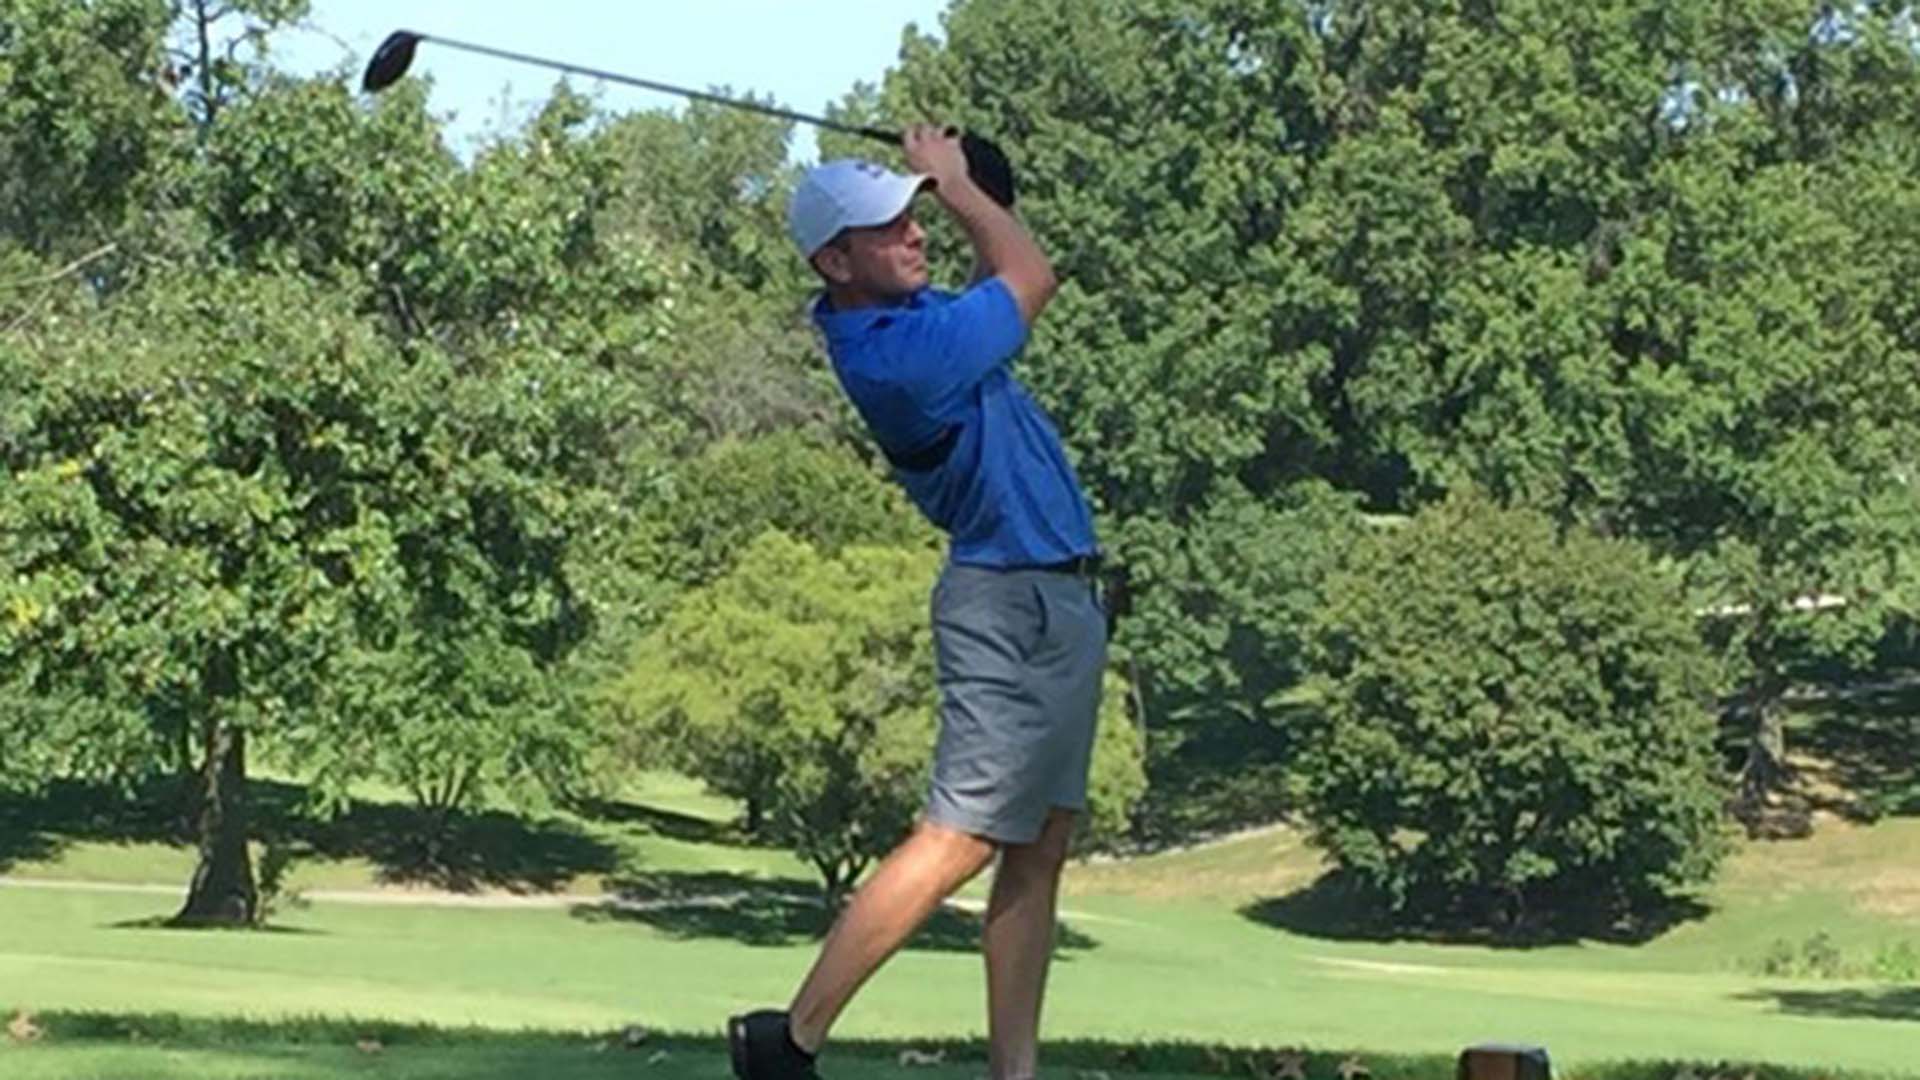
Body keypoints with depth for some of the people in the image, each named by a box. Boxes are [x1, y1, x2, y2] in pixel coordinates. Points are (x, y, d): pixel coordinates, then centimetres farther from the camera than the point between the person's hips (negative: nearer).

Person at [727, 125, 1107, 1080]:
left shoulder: (899, 314, 6)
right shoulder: (897, 355, -22)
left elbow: (1000, 280, 27)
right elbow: (1032, 276, -8)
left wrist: (953, 185, 10)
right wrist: (953, 180, 5)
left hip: (1058, 603, 10)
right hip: (1014, 608, -10)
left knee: (1038, 854, 8)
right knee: (957, 841, -11)